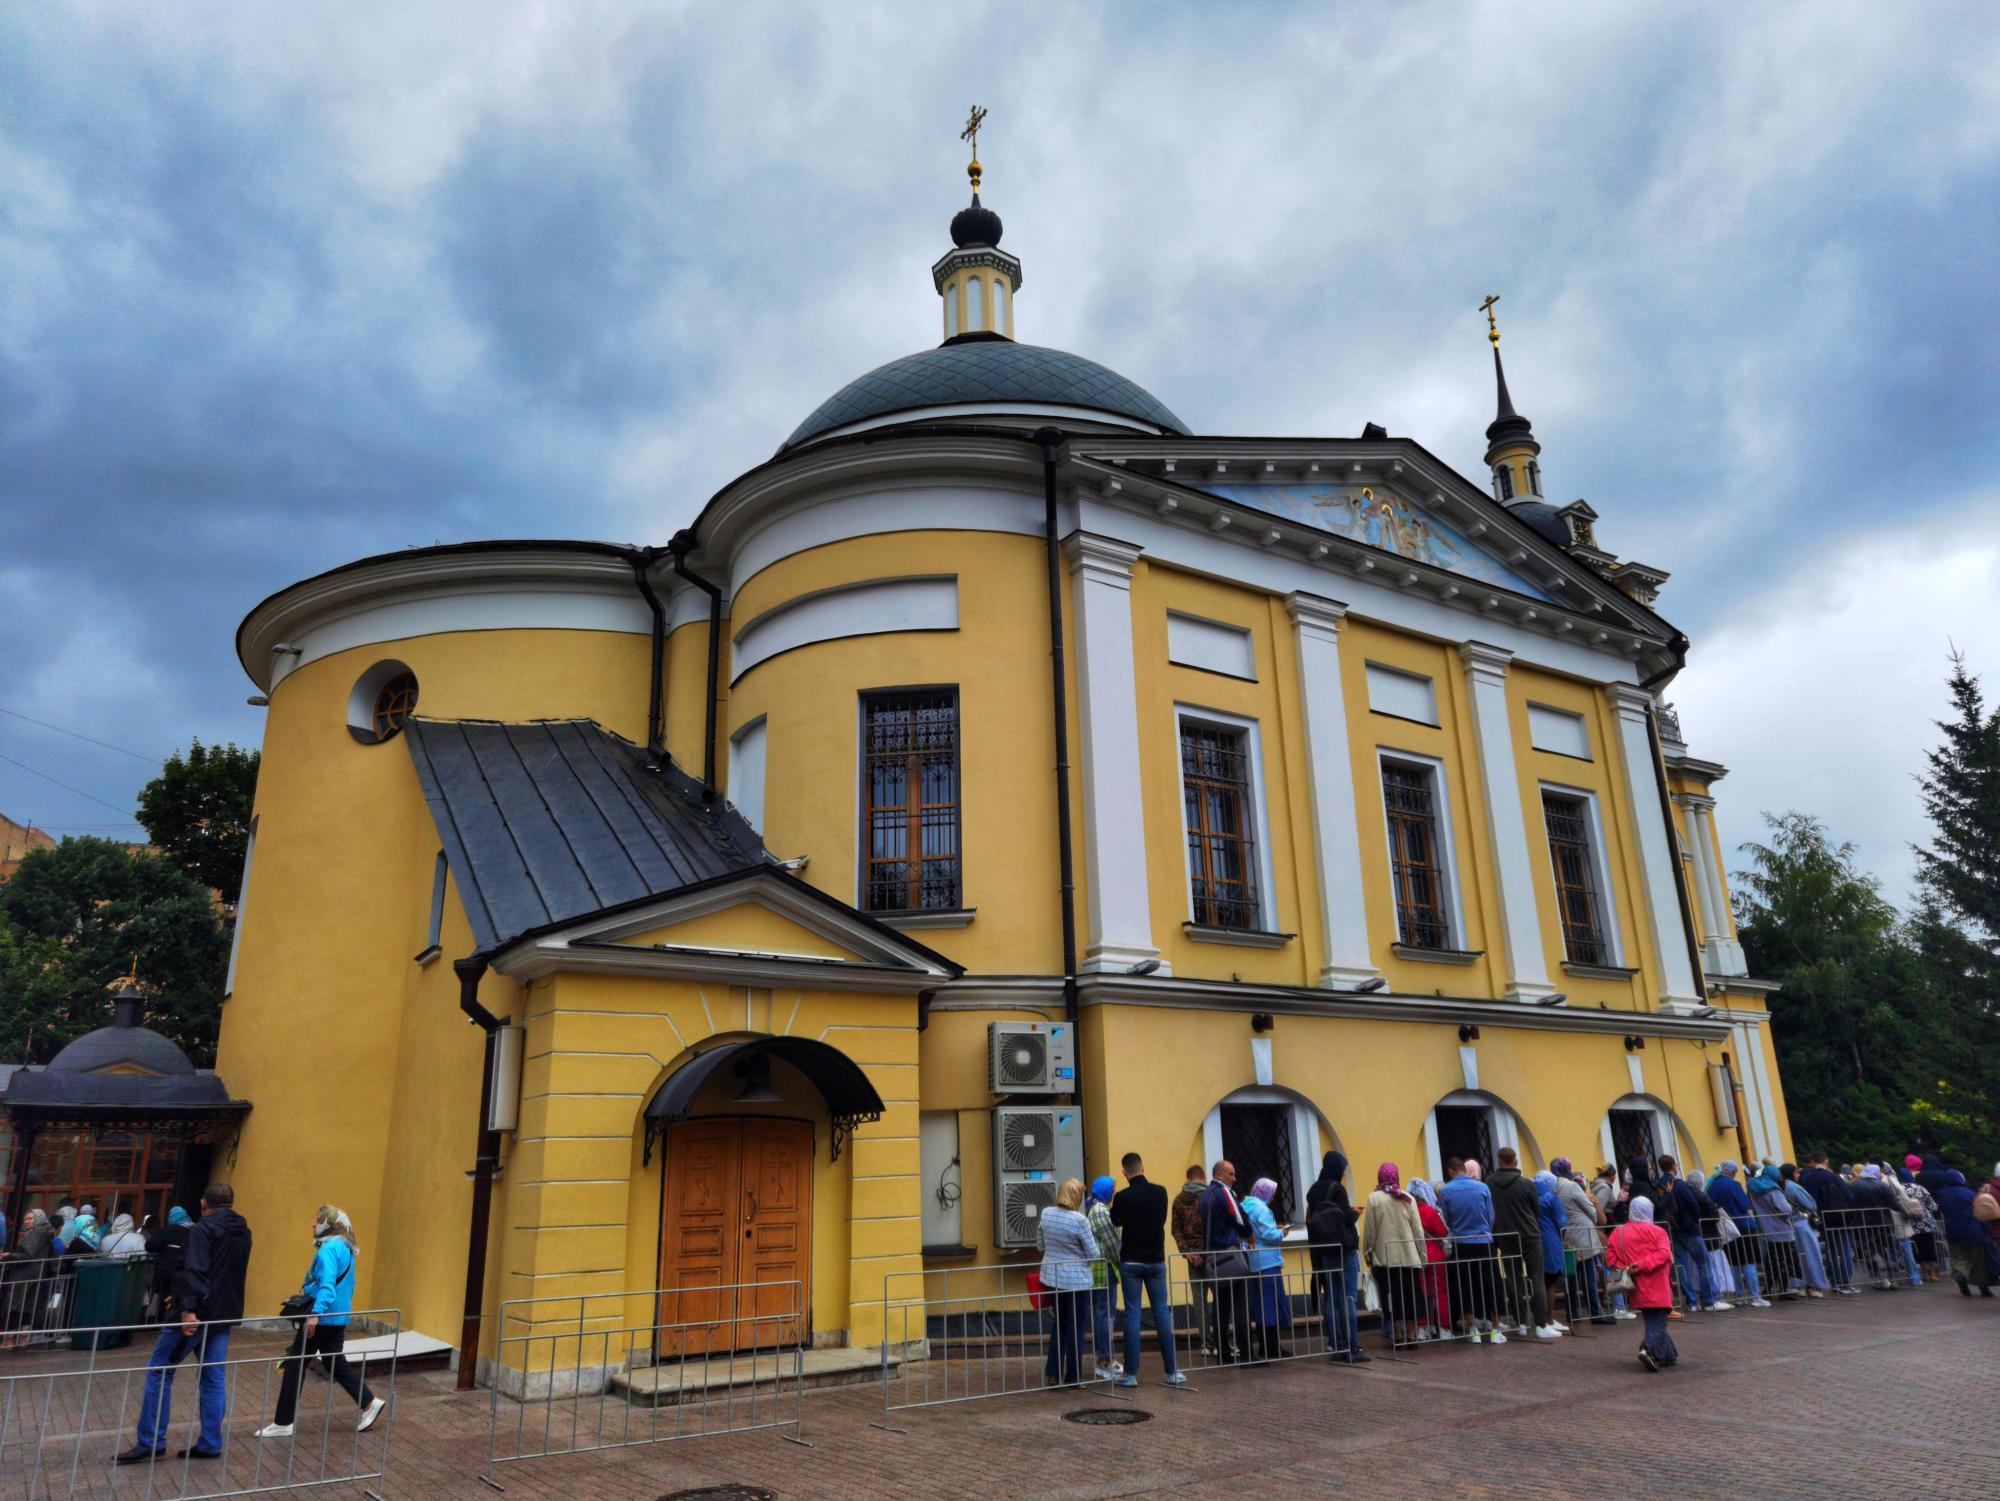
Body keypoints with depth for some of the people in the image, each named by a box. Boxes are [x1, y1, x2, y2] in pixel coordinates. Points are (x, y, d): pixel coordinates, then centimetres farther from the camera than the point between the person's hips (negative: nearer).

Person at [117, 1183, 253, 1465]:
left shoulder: (203, 1229, -11)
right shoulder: (243, 1232, 14)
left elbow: (195, 1272, -22)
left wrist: (189, 1309, -28)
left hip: (198, 1313, -7)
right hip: (225, 1314, 7)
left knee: (158, 1371, 6)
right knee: (214, 1378, 9)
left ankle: (150, 1443, 7)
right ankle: (210, 1444, 10)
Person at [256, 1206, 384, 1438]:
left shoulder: (329, 1249, -16)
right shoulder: (345, 1248, 13)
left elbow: (327, 1284, -29)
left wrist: (316, 1313, -38)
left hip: (322, 1316, -9)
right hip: (337, 1317, 9)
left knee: (295, 1364, 4)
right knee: (337, 1363, 16)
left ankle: (283, 1423, 12)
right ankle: (369, 1403, 14)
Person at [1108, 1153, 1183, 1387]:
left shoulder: (1122, 1197, -11)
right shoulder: (1160, 1192, -3)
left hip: (1130, 1262, -2)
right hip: (1156, 1260, 2)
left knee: (1132, 1313, 3)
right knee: (1162, 1311, 8)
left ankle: (1131, 1373, 3)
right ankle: (1172, 1371, 10)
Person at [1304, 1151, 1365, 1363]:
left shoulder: (1314, 1190, 10)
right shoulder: (1336, 1188, -12)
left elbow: (1310, 1220, 12)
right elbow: (1347, 1217, -16)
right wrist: (1356, 1213, 4)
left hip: (1324, 1251, 7)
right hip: (1344, 1249, -7)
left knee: (1331, 1298, 8)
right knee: (1348, 1298, -4)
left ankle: (1336, 1346, 9)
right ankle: (1352, 1348, -5)